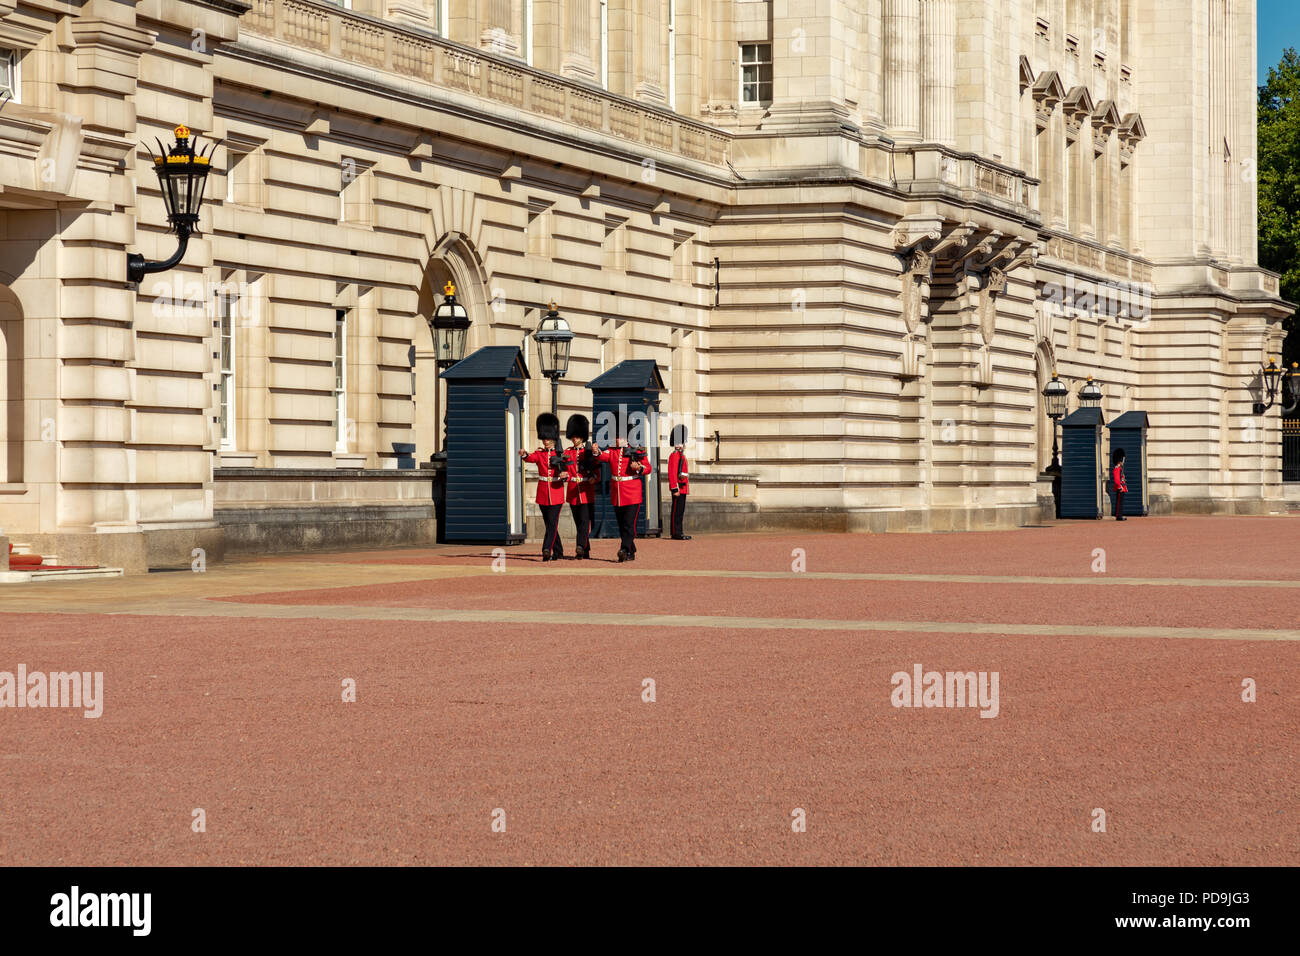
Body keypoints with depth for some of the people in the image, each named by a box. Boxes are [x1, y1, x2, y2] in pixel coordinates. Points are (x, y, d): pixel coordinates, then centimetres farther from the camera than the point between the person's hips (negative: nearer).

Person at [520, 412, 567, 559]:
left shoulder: (560, 455, 1)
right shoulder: (539, 454, 5)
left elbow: (567, 475, 1)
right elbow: (531, 458, -19)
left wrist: (564, 476, -23)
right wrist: (524, 454, -42)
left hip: (556, 494, -3)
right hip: (543, 495, 3)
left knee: (552, 523, -13)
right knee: (549, 524, 10)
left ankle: (547, 550, -20)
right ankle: (558, 552, 22)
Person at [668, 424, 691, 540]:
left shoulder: (681, 455, 19)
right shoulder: (674, 455, -12)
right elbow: (672, 473, -18)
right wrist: (675, 489, -23)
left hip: (683, 488, 10)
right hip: (679, 487, -10)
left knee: (680, 511, 10)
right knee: (677, 511, -8)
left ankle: (678, 533, 13)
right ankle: (676, 534, -8)